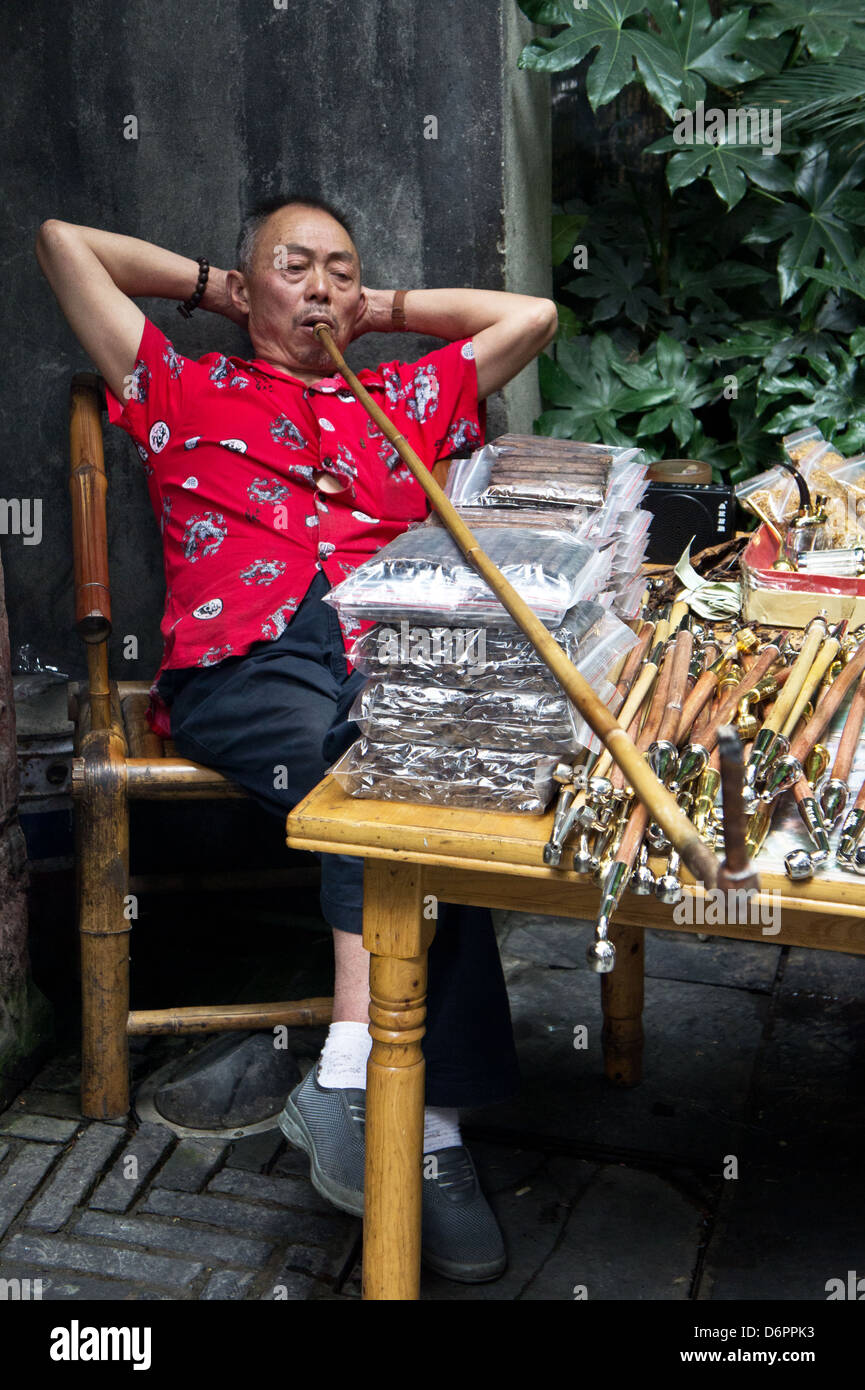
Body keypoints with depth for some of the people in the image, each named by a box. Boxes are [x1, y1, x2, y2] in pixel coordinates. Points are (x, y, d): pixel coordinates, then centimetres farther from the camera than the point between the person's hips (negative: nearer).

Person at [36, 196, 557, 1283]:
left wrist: (382, 310, 38)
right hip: (238, 663, -2)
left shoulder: (404, 399, 34)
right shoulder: (186, 390, 29)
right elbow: (62, 240, 30)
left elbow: (531, 314, 38)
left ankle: (351, 1078, -36)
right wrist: (210, 287, 37)